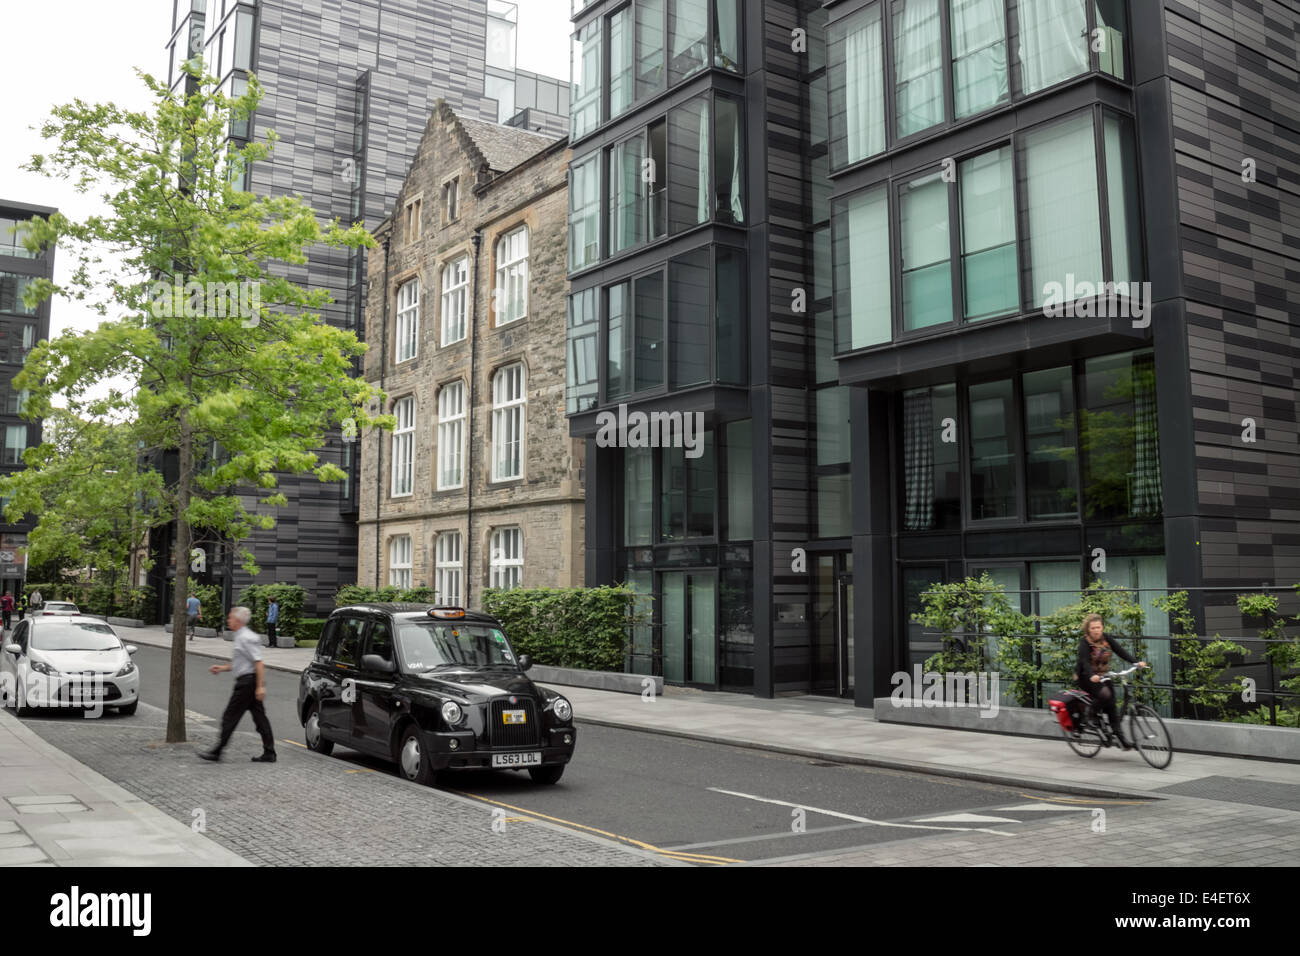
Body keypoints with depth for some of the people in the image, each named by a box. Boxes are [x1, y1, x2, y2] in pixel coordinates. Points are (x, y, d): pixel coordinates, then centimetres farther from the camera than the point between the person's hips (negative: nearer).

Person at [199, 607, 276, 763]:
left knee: (230, 717, -2)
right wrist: (222, 668, 20)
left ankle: (216, 752, 6)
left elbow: (258, 662, -21)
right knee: (259, 717, 7)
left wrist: (260, 686, -24)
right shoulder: (241, 637, 17)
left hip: (247, 682, -10)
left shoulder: (247, 638, -16)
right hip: (248, 681, 10)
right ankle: (269, 753, 8)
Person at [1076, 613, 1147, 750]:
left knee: (1112, 703, -4)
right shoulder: (1084, 642, -16)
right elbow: (1084, 662, -28)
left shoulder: (1106, 638, 0)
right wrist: (1092, 676, -46)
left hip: (1103, 676, 5)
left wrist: (1137, 662, -23)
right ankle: (1090, 715, -6)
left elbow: (1121, 651, -8)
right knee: (1105, 695, -28)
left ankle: (1119, 734, 2)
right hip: (1087, 677, -5)